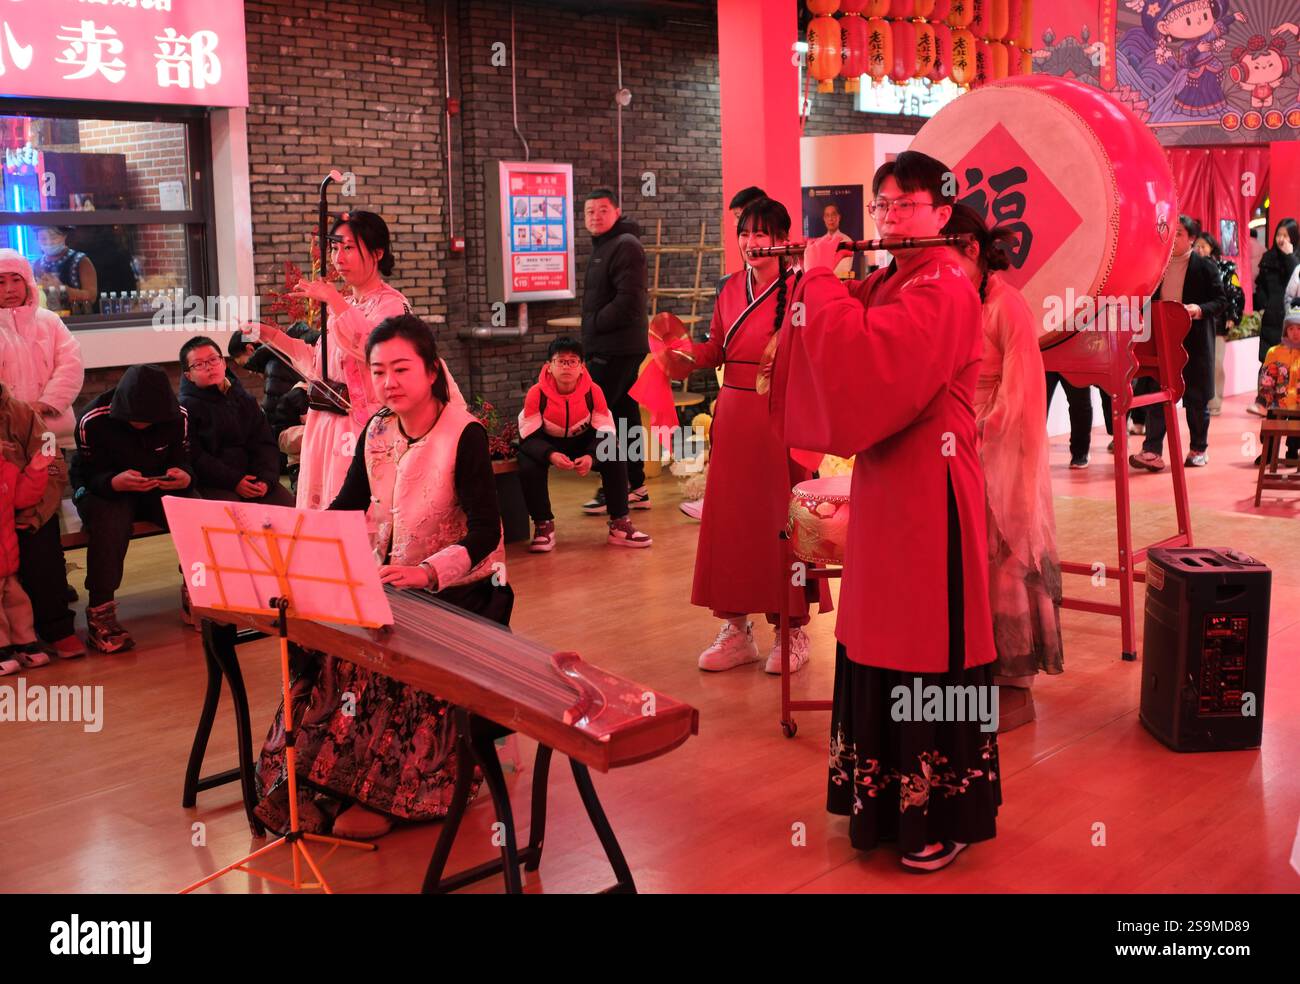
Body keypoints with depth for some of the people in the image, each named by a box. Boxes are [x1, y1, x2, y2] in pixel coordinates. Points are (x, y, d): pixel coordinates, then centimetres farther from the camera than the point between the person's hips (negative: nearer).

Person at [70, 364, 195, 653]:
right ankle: (99, 611, -26)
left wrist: (185, 477, -31)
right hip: (100, 488, -2)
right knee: (110, 524, -37)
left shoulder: (178, 417, -12)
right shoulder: (93, 421, -21)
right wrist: (115, 482, -41)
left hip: (161, 487, 3)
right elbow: (90, 475, -17)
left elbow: (184, 462, -5)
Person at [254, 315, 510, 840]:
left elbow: (486, 532, -23)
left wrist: (426, 571, -39)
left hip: (457, 586, -5)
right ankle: (314, 783, -14)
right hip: (387, 580, 5)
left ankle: (382, 794, -16)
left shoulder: (465, 435, -14)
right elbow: (344, 508, 6)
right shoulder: (377, 432, 5)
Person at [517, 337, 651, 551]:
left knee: (616, 460, -22)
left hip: (583, 441, 1)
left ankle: (619, 524, -8)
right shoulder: (536, 393, -26)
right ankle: (543, 526, -9)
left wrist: (591, 457, -39)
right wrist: (551, 455, -44)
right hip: (546, 443, -1)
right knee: (528, 467, -31)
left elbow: (606, 433, -18)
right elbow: (529, 436, -24)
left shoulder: (593, 391, -22)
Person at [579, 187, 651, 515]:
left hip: (616, 349, -10)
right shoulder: (602, 247, 20)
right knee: (625, 414, 12)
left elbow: (628, 301, -22)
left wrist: (595, 324, -12)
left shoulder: (625, 246, -13)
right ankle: (635, 487, 18)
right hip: (610, 348, 10)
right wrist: (592, 332, 11)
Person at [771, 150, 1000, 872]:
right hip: (884, 482, 9)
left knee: (930, 647, 0)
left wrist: (821, 277, -17)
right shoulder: (886, 282, 13)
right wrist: (815, 281, 0)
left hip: (928, 490, -9)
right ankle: (888, 800, 30)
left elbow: (864, 360, -28)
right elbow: (845, 354, 13)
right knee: (883, 639, 15)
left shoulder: (945, 289, -15)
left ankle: (945, 818, 14)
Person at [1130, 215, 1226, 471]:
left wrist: (1200, 310, -21)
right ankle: (1152, 452, -9)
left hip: (1194, 342, -3)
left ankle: (1199, 449, 20)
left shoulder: (1205, 267, -2)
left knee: (1196, 397, 7)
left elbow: (1221, 301, -4)